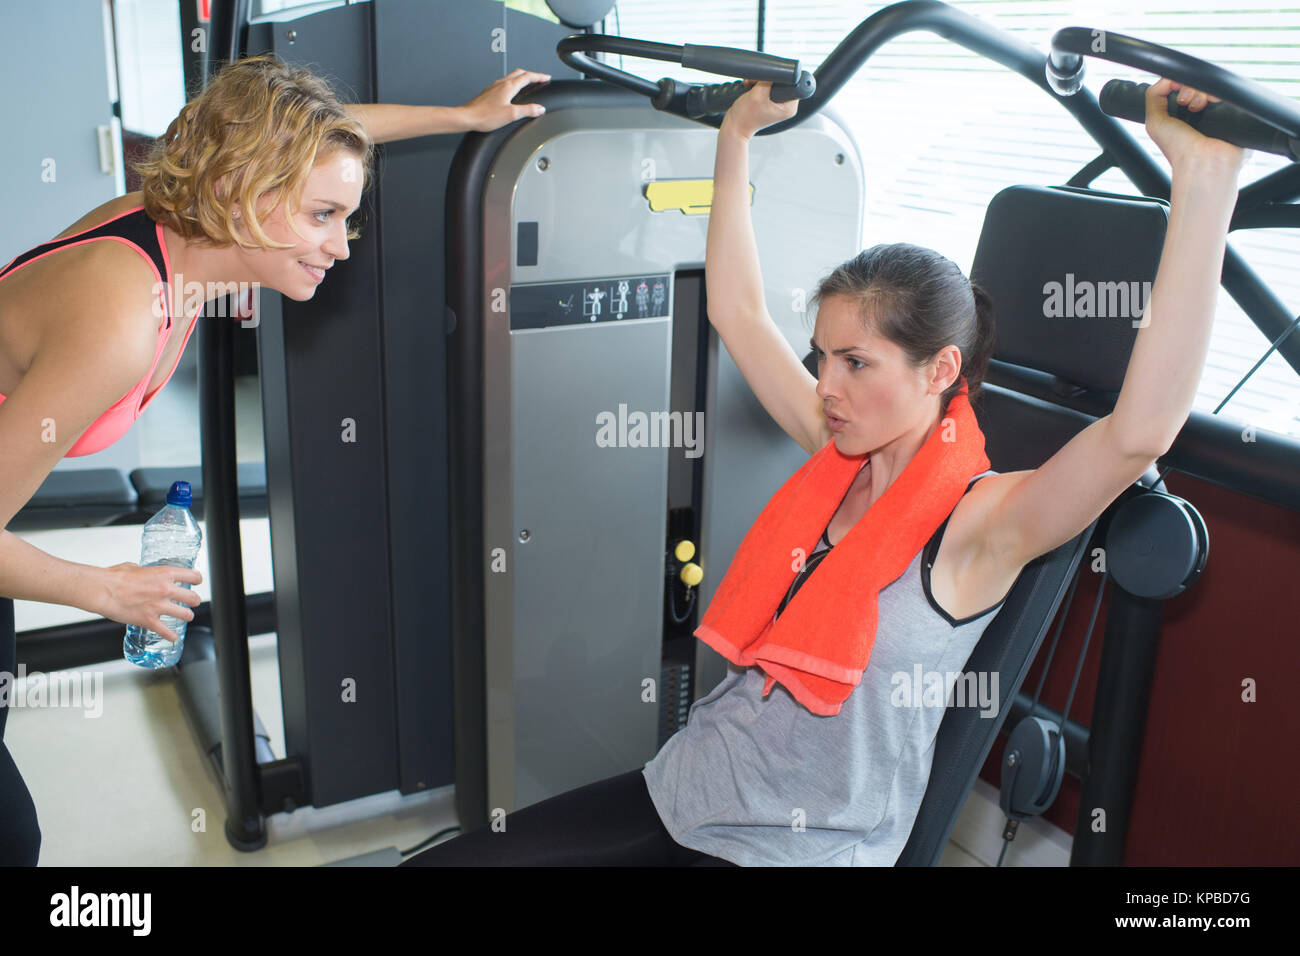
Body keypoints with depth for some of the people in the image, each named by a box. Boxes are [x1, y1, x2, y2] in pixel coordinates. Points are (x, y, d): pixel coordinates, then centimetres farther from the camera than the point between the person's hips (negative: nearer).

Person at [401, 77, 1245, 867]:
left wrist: (1205, 179, -37)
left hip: (800, 848, -6)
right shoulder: (840, 455, 2)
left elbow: (1139, 433, -34)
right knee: (434, 858, -2)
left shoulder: (980, 520, -16)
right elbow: (737, 310, 10)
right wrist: (737, 137, 11)